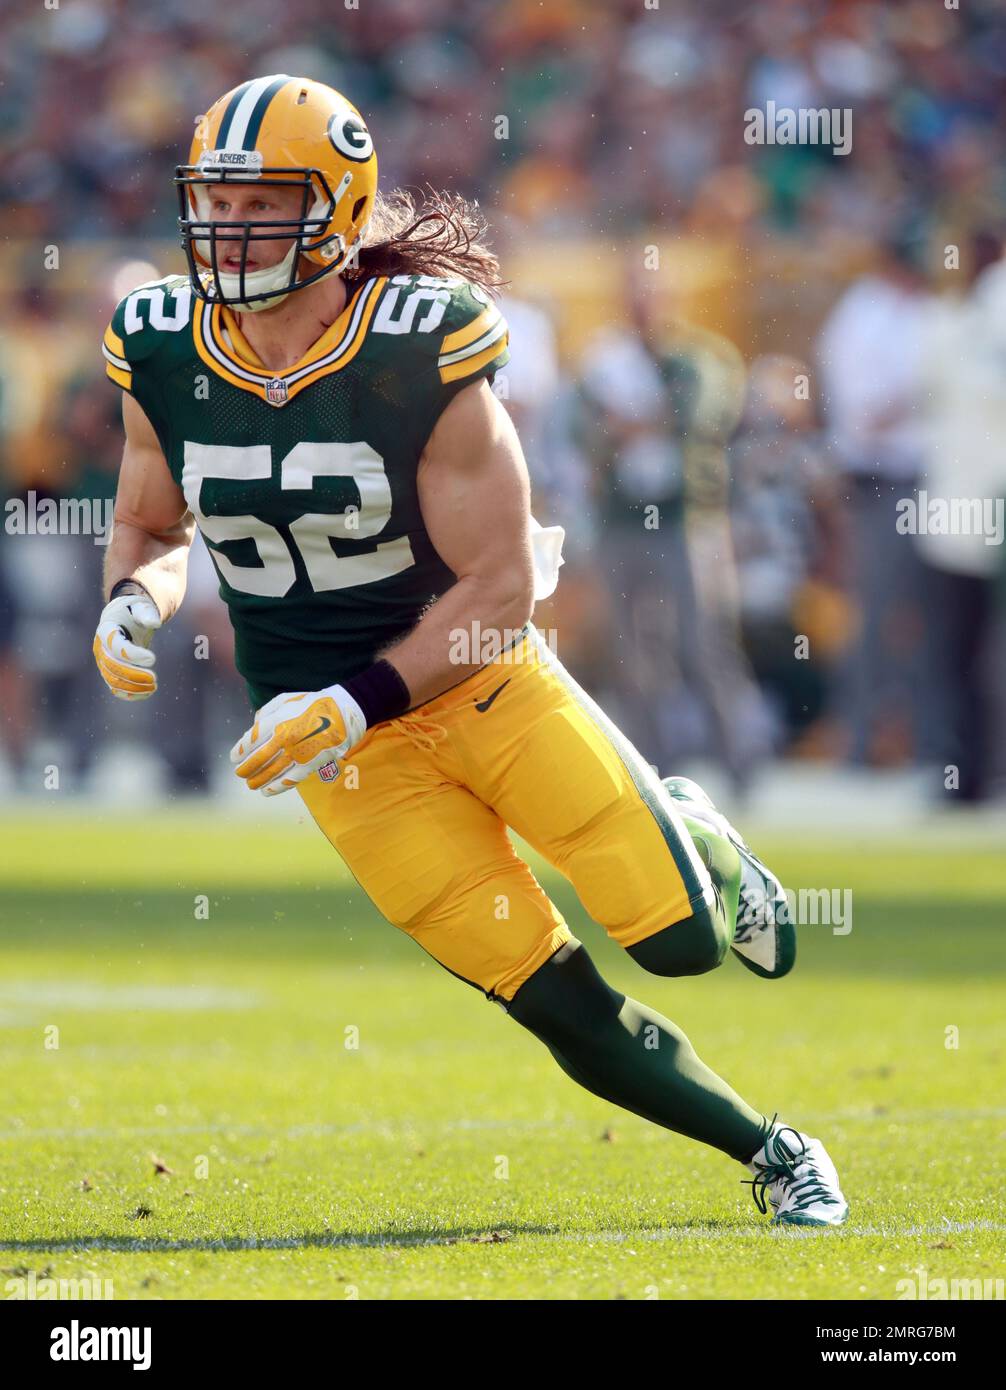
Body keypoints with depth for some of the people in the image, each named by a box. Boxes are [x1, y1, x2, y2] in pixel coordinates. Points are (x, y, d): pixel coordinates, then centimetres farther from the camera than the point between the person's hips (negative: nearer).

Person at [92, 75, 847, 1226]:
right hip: (344, 741, 2)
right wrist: (133, 603, -11)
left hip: (483, 679, -2)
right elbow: (149, 530, 12)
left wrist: (356, 701, -24)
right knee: (556, 1001, -2)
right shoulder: (165, 354, -7)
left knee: (680, 939, -7)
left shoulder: (421, 350, -20)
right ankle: (769, 1153, 19)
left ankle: (688, 836, 30)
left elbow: (498, 586, -16)